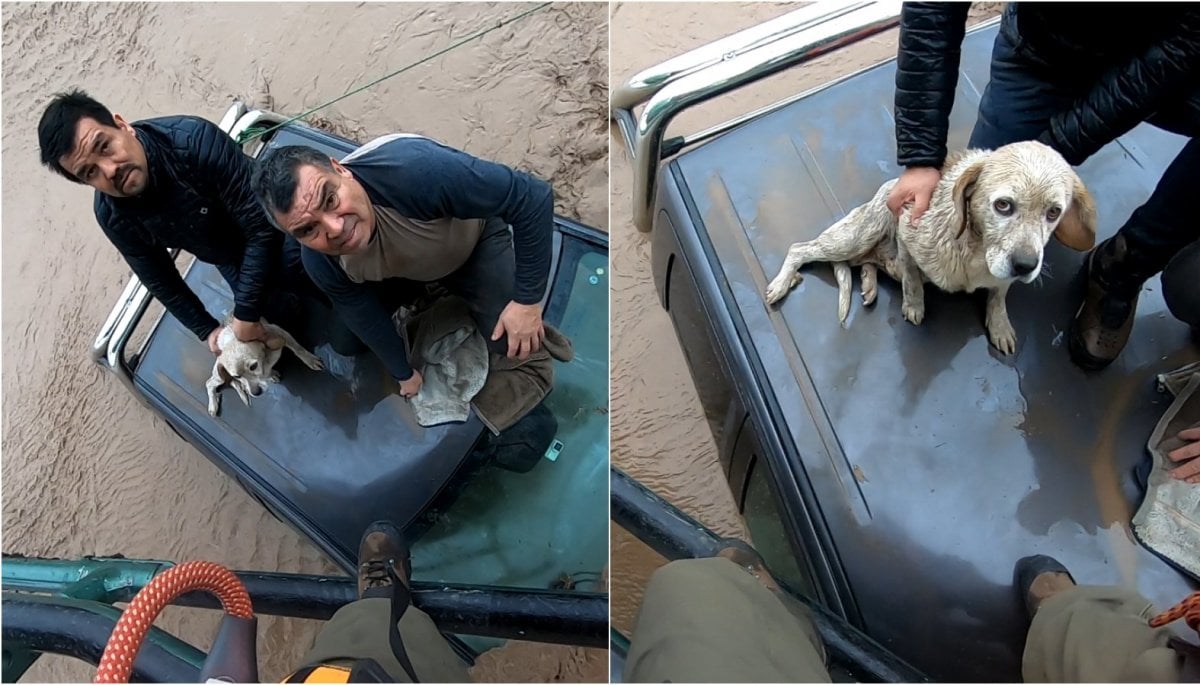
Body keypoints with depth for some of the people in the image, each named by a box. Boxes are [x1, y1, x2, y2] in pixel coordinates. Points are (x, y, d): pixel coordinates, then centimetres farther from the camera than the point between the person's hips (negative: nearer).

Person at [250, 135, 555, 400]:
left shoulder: (415, 171, -47)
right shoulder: (322, 264, -29)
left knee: (512, 342, -16)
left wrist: (528, 301, -33)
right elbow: (368, 321, -9)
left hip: (474, 237, -3)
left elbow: (534, 198, -38)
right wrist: (404, 374, 6)